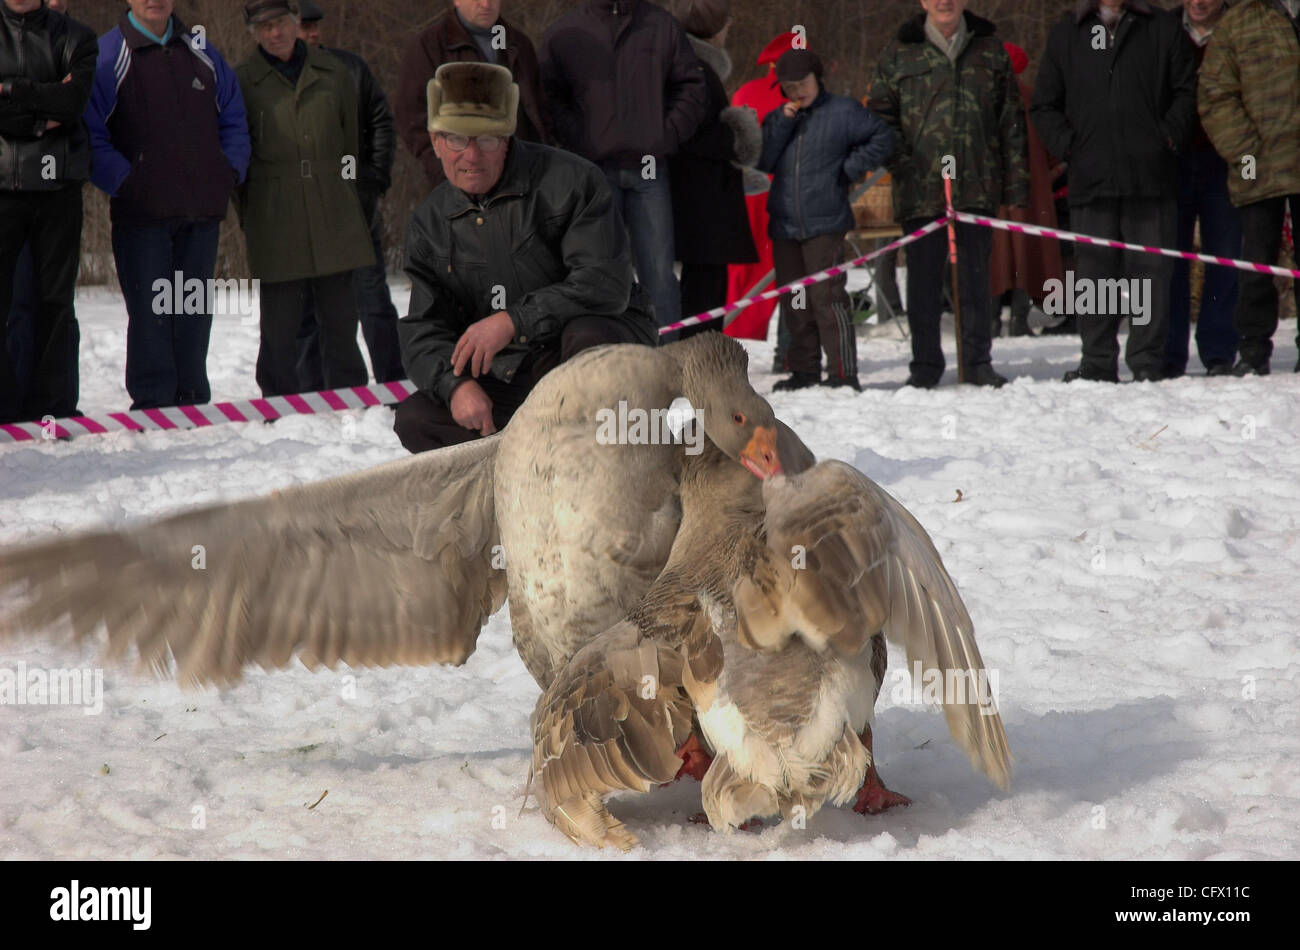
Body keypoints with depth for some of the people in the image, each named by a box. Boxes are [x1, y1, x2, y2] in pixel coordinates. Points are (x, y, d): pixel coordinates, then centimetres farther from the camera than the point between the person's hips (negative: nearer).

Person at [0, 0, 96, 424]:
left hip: (58, 182, 1)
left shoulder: (74, 37, 9)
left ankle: (54, 406, 8)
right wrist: (46, 110, -9)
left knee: (56, 300, 4)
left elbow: (74, 99, -8)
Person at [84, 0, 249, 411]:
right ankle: (153, 403, -1)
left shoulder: (203, 53, 13)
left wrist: (229, 173, 6)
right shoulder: (105, 57, -2)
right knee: (149, 311, -5)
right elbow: (91, 134, -5)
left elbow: (234, 122, 20)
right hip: (141, 211, -4)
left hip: (203, 208, 4)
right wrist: (123, 182, -13)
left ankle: (192, 400, 15)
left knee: (195, 310, 8)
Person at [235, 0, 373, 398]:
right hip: (275, 224, -2)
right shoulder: (242, 81, 3)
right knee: (280, 324, -2)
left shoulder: (333, 73, 9)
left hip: (334, 215, 2)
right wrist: (248, 214, 5)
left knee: (341, 318, 5)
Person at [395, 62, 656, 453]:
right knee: (415, 421, -11)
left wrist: (512, 321, -29)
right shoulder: (429, 223, 4)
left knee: (587, 335, -38)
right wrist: (456, 383, -24)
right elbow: (423, 331, -1)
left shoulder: (569, 181, -13)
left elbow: (606, 283, -23)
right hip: (508, 379, 5)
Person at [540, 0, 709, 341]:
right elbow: (549, 97, 4)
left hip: (649, 169, 1)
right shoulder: (564, 32, 7)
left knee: (659, 271, -1)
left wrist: (667, 136, -2)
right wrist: (580, 143, -9)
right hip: (595, 169, -1)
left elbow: (693, 88, 11)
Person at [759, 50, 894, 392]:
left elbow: (882, 138, 2)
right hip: (784, 225, 6)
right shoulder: (778, 120, 14)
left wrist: (850, 168, -4)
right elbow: (763, 162, 0)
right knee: (795, 301, 9)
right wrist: (784, 122, -7)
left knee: (827, 297, -12)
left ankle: (842, 372, -11)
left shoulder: (843, 112, 1)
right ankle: (804, 370, 17)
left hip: (825, 224, -6)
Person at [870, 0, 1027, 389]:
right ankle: (925, 364, 11)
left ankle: (978, 361, 14)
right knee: (924, 279, 3)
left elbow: (1011, 119, 12)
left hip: (978, 187, 1)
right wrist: (899, 162, -6)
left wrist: (1016, 181, 7)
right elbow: (881, 113, 9)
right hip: (921, 186, -1)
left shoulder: (990, 47, 10)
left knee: (975, 277, 6)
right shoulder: (900, 52, 6)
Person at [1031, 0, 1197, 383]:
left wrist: (1170, 136, -4)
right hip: (1091, 178, 1)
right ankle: (1098, 362, 5)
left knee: (1152, 270, -2)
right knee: (1095, 273, 0)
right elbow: (1044, 104, 15)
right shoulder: (1066, 33, 14)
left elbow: (1186, 89, 10)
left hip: (1152, 177, -1)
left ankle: (1148, 360, 3)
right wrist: (1067, 144, 0)